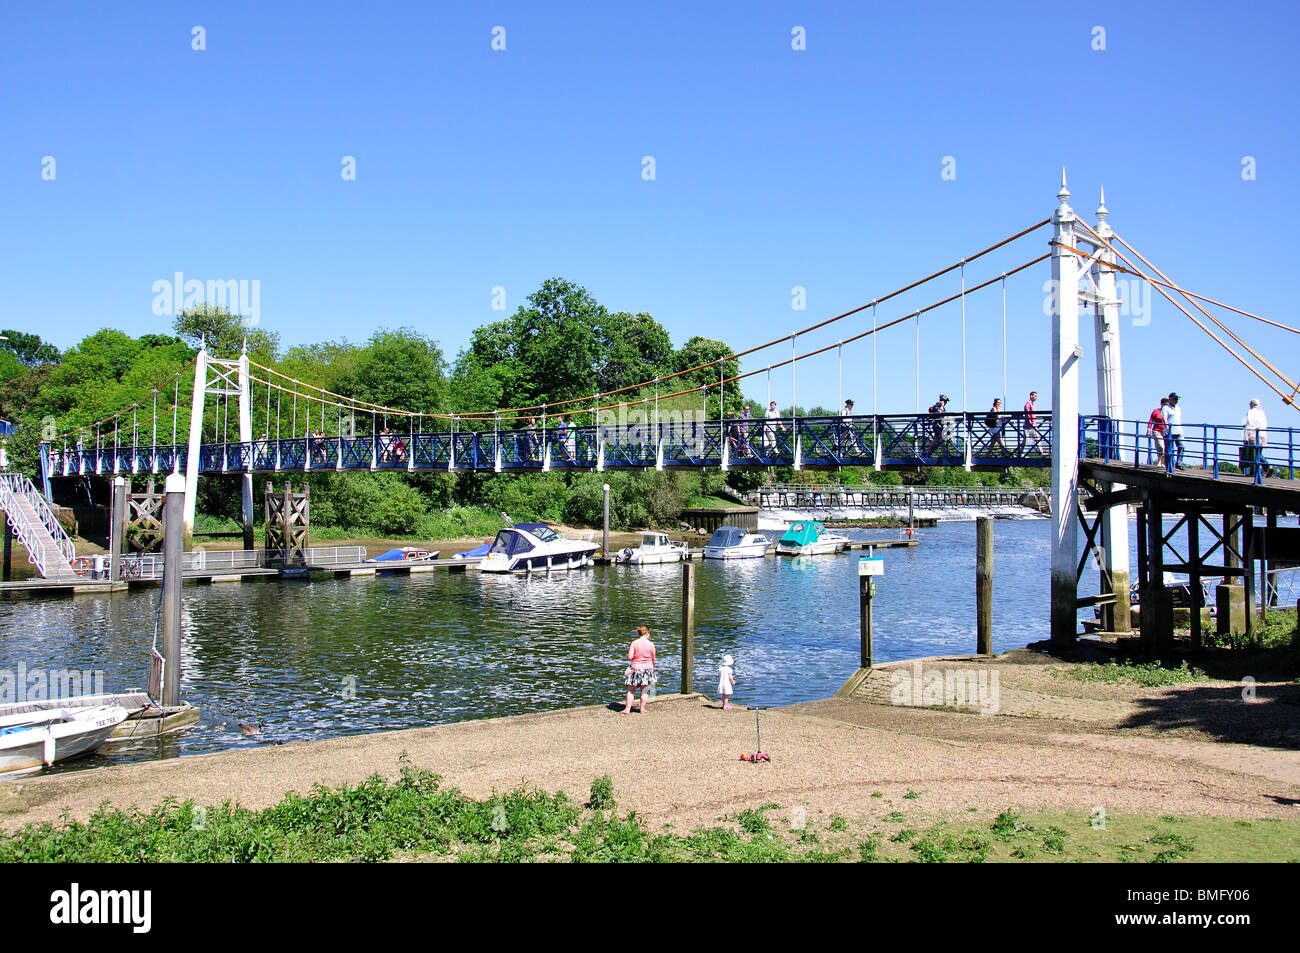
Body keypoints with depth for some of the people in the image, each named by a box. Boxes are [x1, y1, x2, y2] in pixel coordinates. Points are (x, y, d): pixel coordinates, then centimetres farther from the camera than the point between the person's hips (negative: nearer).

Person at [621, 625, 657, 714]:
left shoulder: (634, 643, -6)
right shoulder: (651, 644, -3)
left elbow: (630, 657, -11)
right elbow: (653, 659, 6)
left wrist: (628, 667, 4)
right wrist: (653, 667, 22)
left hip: (635, 668, -1)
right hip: (647, 668, 1)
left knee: (631, 690, 8)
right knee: (644, 691, 10)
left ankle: (627, 709, 4)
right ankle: (642, 709, 13)